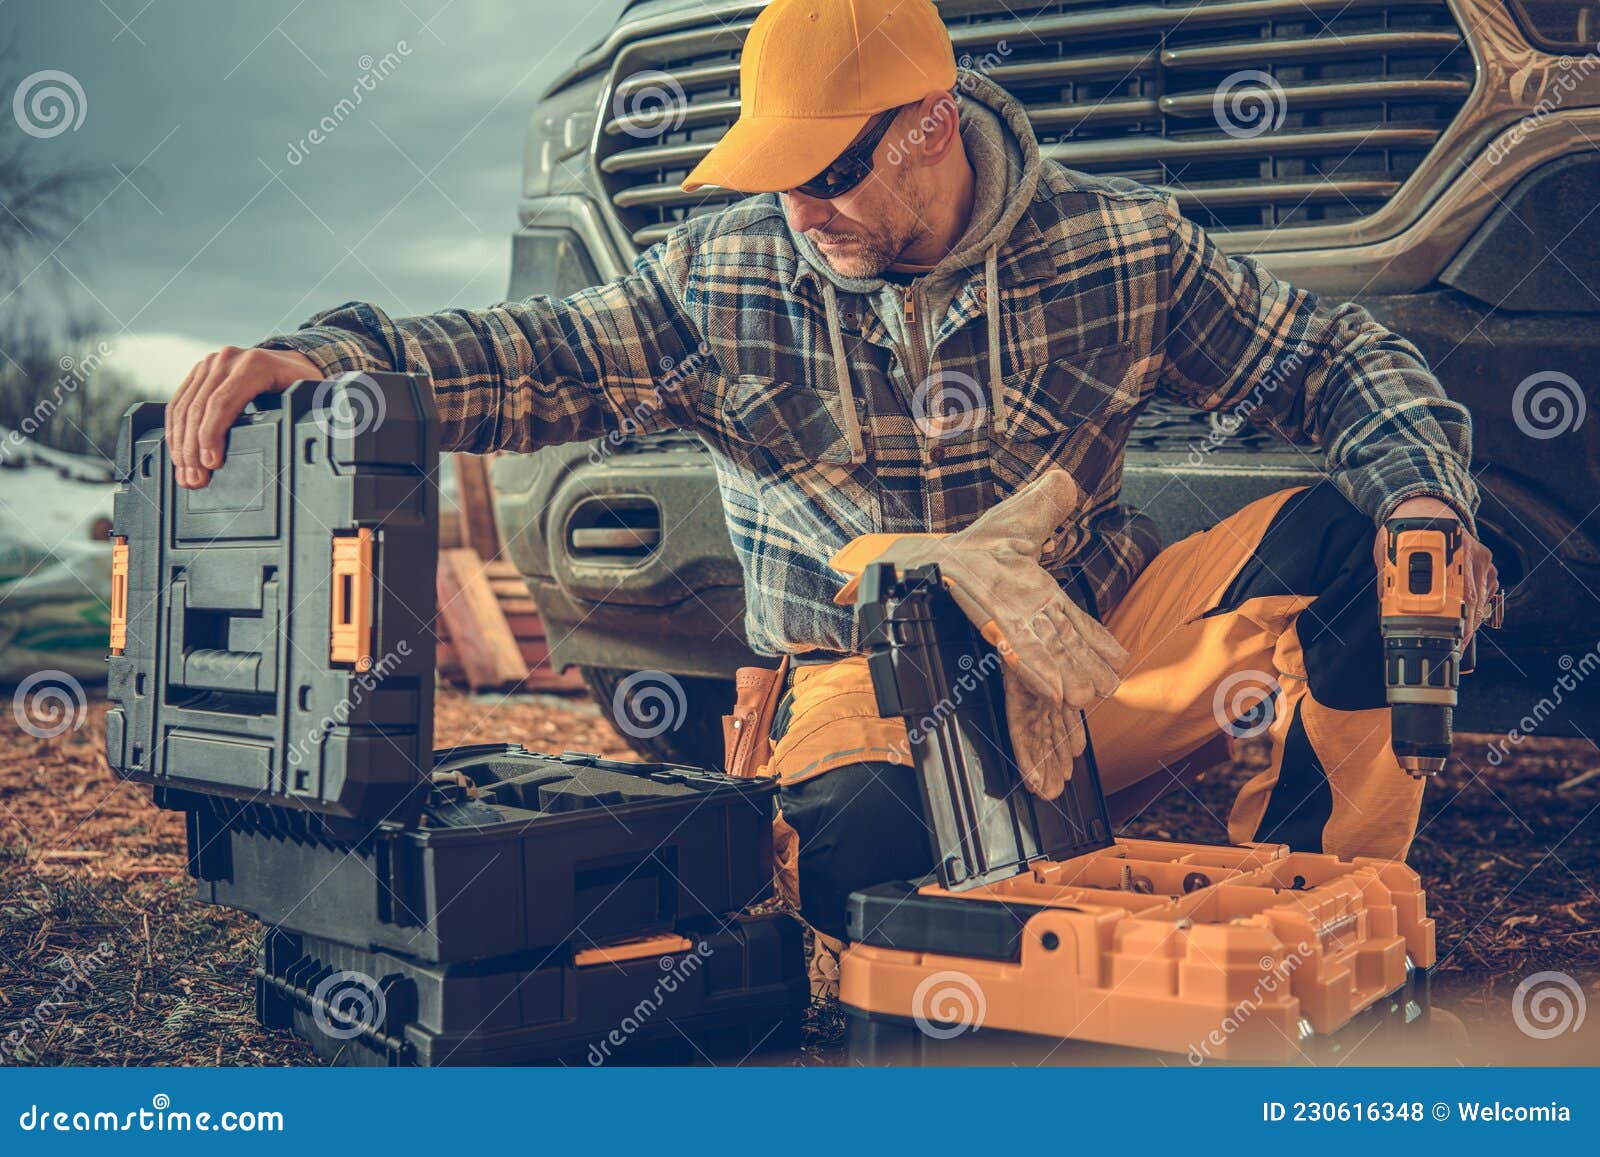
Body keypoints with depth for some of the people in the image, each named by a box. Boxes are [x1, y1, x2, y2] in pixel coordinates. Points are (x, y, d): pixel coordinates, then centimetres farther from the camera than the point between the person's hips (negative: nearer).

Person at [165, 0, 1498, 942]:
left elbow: (1341, 359, 2)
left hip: (1101, 648, 2)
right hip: (868, 688, -1)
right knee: (859, 845, -36)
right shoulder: (723, 279, -4)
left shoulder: (1119, 246, -4)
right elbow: (533, 357, -11)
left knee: (1335, 540, -21)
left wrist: (1424, 497, -17)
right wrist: (315, 356, -27)